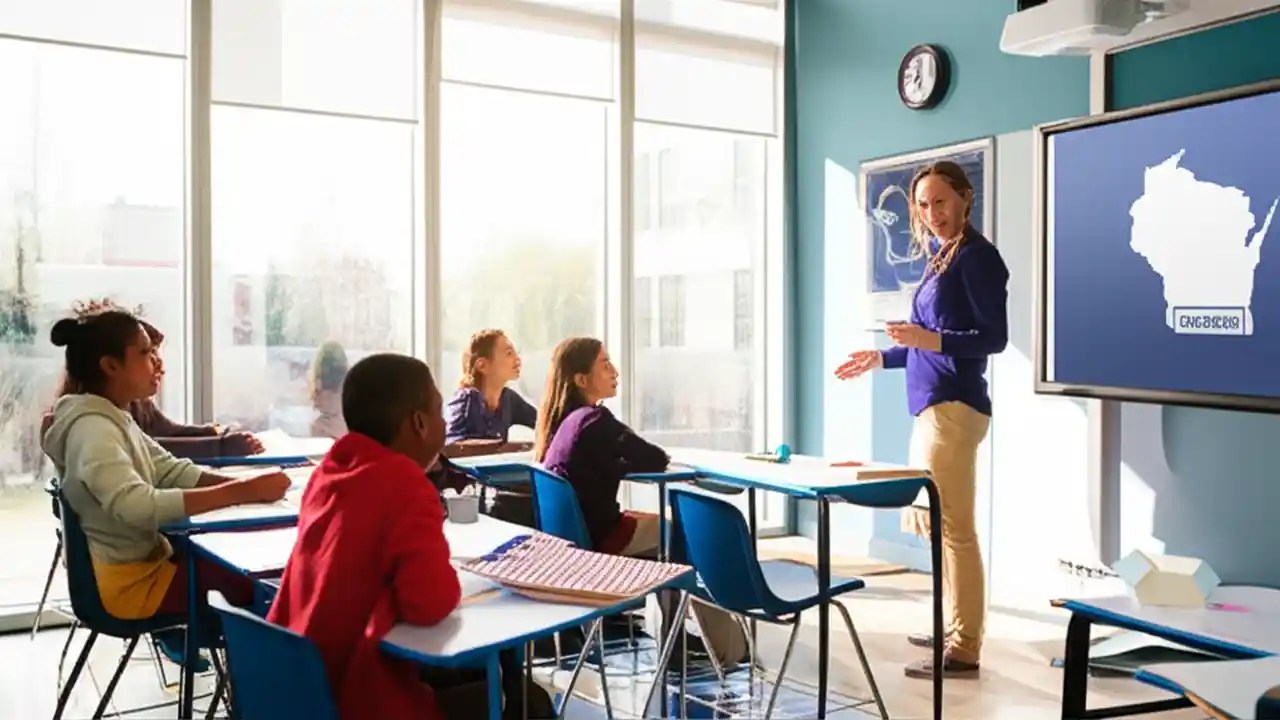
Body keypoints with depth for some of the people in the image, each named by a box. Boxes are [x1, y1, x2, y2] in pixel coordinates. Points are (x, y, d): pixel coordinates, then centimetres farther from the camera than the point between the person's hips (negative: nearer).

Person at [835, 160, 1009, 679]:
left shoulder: (976, 255, -7)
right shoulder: (940, 258, 19)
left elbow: (994, 337, -14)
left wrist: (932, 340, -27)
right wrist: (881, 358, 26)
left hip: (954, 406, -10)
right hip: (934, 405, 10)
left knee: (953, 527, -8)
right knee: (937, 524, 13)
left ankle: (964, 649, -2)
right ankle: (954, 630, 24)